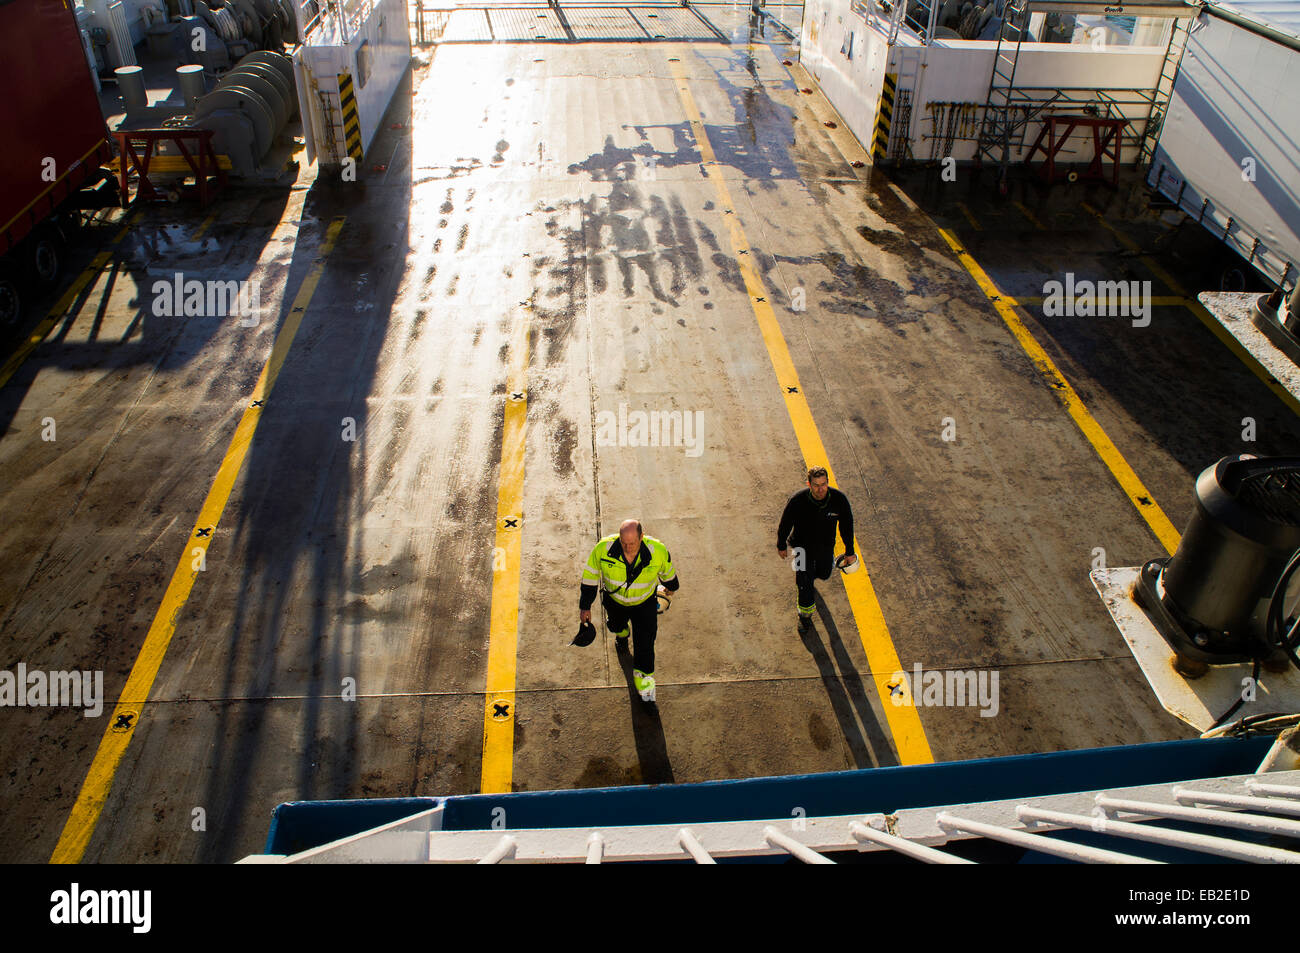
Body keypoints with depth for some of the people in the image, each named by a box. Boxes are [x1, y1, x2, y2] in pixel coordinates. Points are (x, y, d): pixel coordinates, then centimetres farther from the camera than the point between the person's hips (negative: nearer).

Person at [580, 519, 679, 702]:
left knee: (645, 640, -2)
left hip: (644, 602, -1)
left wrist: (672, 586, 15)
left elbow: (667, 571, -6)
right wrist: (585, 606, -8)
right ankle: (621, 633, 65)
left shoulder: (657, 551, -31)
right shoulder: (604, 549, -32)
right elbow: (590, 577, -15)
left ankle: (643, 675, 23)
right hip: (614, 600, 2)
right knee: (615, 626, 27)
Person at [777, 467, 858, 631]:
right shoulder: (797, 501, -29)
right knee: (804, 584, -1)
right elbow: (785, 524, -11)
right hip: (803, 547, -3)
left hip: (826, 547, 3)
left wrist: (849, 552, 2)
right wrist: (781, 546, 2)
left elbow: (847, 526, -7)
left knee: (824, 574, 25)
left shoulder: (839, 499, -23)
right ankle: (805, 615, 27)